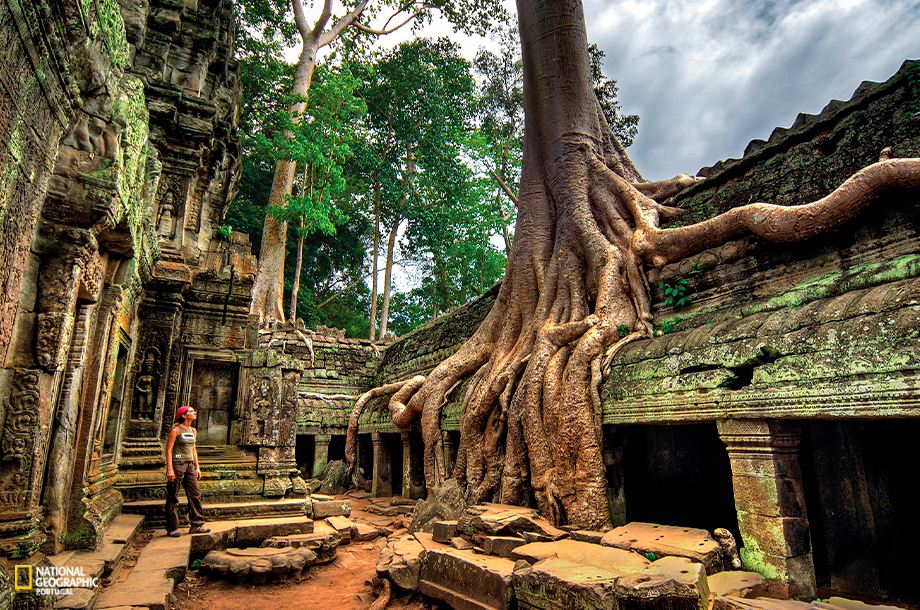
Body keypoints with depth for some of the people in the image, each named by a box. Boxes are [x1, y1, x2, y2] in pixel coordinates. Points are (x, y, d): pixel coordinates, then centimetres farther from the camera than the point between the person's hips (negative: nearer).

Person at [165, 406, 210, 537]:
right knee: (173, 498, 2)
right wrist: (170, 469, -16)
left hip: (189, 466, 7)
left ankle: (196, 525, 10)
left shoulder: (193, 431, 13)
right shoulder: (176, 430, -8)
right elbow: (169, 449, -10)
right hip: (177, 464, -7)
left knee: (195, 495, 4)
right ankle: (172, 528, 12)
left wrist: (197, 467, 17)